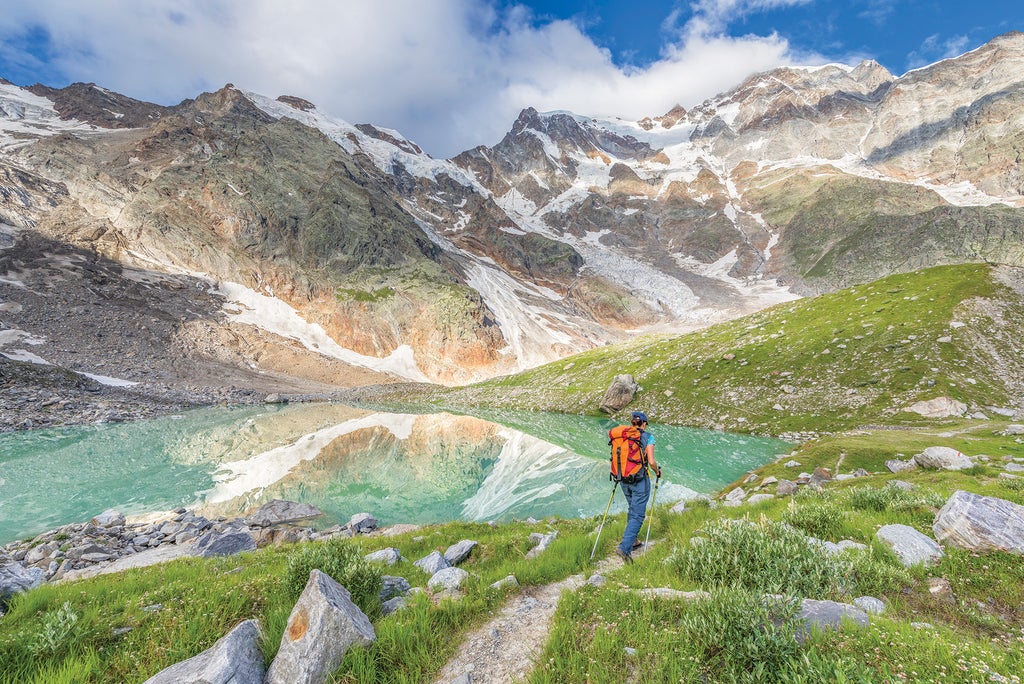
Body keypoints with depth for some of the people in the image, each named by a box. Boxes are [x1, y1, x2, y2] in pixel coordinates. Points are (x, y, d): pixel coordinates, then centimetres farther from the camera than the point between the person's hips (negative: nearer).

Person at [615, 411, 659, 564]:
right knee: (637, 514, -1)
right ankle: (624, 547, -12)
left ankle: (632, 540, 32)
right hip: (640, 480, -5)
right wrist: (657, 471, 8)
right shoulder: (648, 437, -7)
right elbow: (651, 462, -13)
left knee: (632, 509, 24)